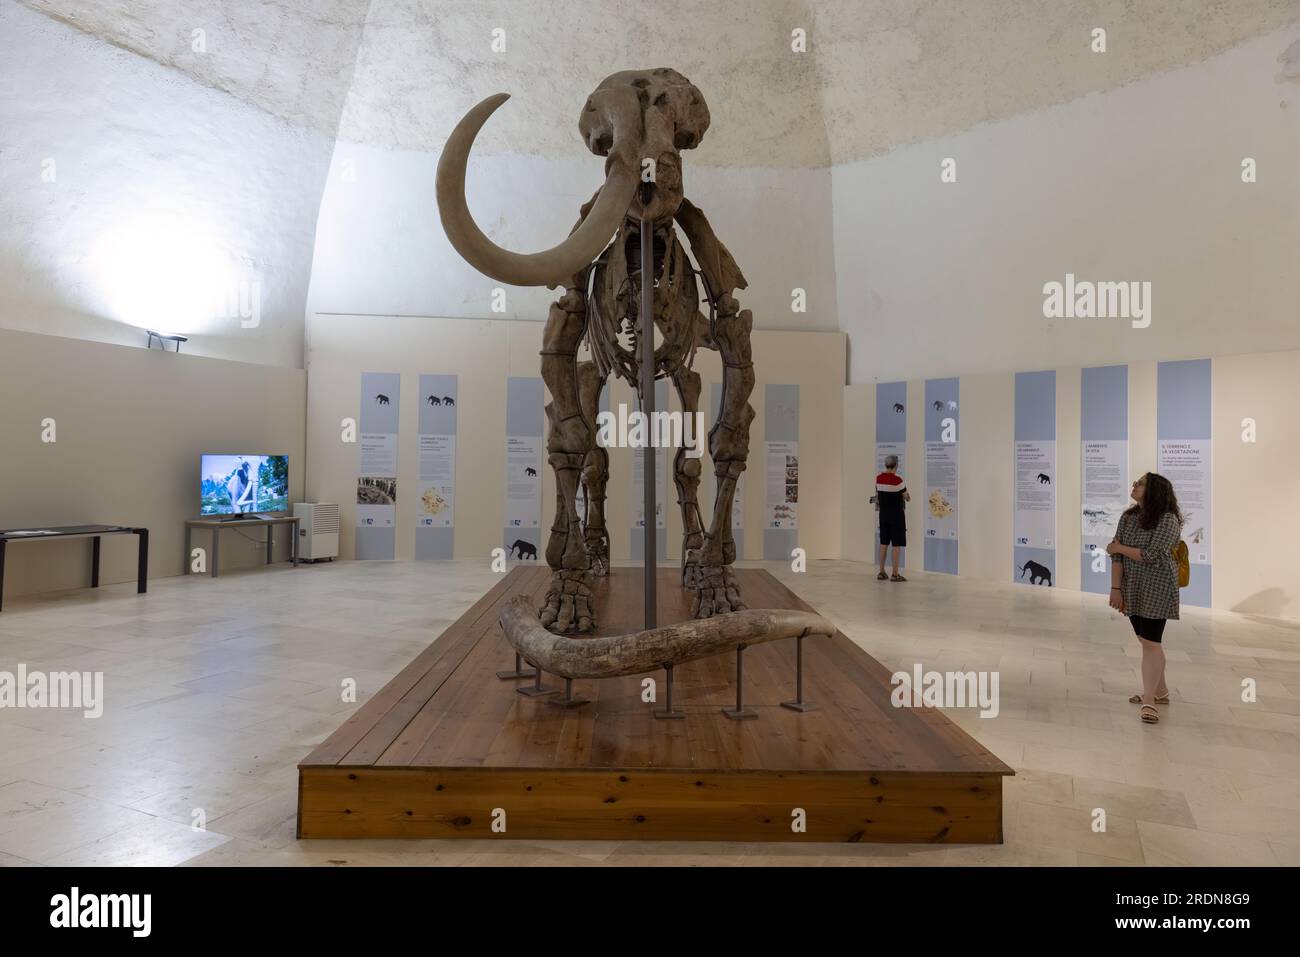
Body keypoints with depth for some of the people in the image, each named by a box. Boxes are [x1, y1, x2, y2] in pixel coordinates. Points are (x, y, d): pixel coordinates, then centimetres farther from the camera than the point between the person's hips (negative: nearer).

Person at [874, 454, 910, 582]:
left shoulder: (879, 478, 1)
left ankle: (881, 573, 16)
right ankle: (895, 574, 2)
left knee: (883, 543, 12)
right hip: (896, 515, -6)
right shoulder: (897, 479, -17)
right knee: (897, 544, 0)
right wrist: (908, 498, 16)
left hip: (883, 514, 6)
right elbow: (906, 497, -6)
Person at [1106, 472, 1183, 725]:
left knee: (1150, 642, -6)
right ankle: (1160, 690, 29)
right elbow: (1117, 556, 0)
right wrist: (1115, 588, -5)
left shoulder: (1168, 520, -13)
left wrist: (1119, 547, -10)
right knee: (1146, 640, 14)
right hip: (1132, 589, 6)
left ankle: (1149, 700, -1)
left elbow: (1153, 556, -22)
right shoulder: (1128, 518, 4)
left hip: (1157, 590, -6)